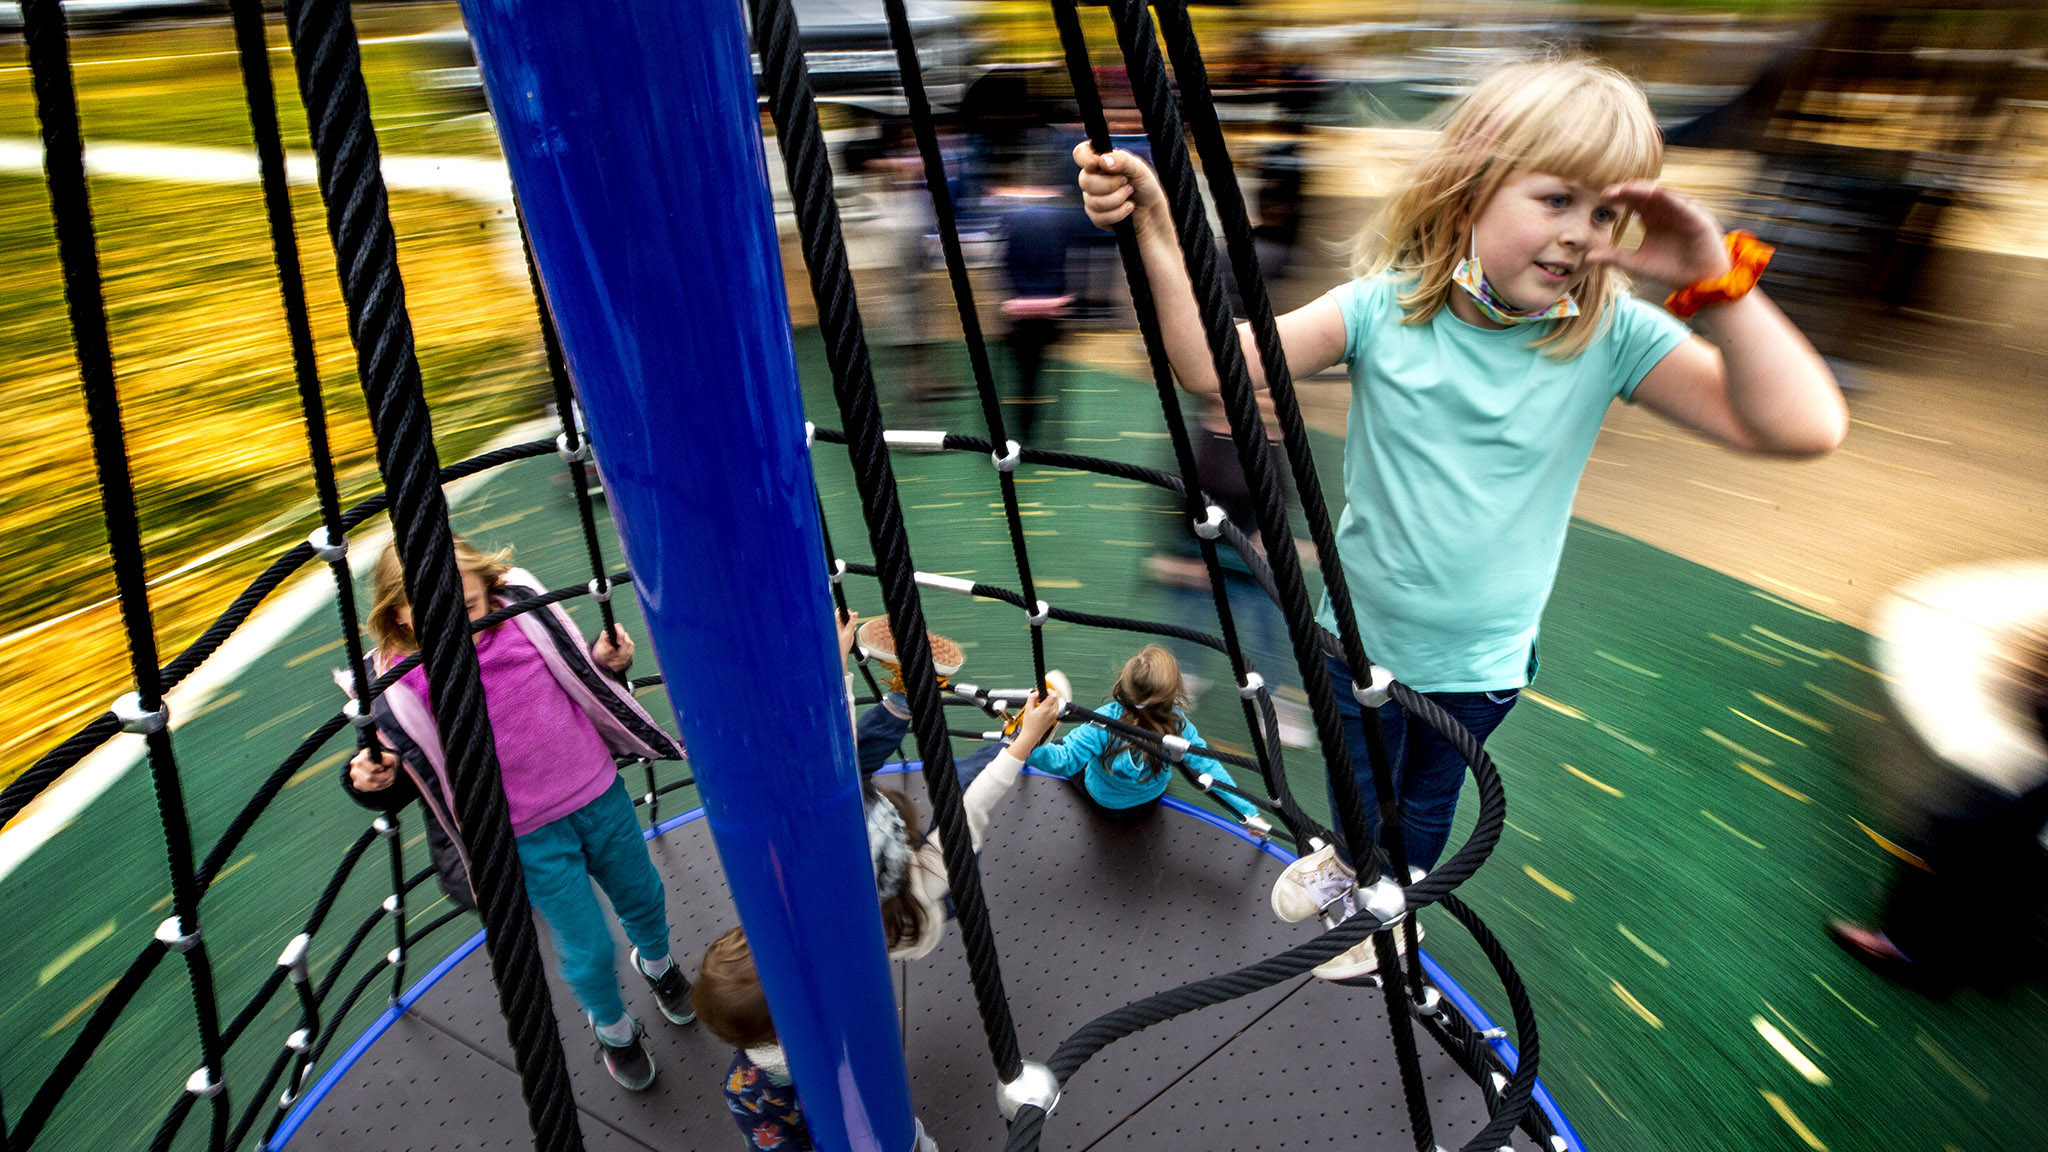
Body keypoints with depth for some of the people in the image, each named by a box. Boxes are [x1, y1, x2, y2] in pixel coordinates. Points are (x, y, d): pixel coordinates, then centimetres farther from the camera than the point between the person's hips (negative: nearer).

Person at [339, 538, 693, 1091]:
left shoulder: (524, 615, -12)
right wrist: (371, 780, -26)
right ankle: (613, 1030, 43)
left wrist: (608, 663, -16)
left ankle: (657, 964, 60)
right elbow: (404, 780, -4)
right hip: (531, 836, -3)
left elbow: (581, 680, 5)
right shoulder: (398, 687, -18)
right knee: (587, 949, 8)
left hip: (598, 792, 3)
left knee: (643, 898, 24)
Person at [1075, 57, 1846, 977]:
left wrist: (1719, 286, -29)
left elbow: (1805, 426, -19)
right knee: (1359, 790, 23)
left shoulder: (1611, 336, -13)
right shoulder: (1384, 309, -16)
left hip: (1483, 659, 2)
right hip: (1361, 632, -1)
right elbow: (1211, 365, -24)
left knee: (1429, 799, 27)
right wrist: (1155, 226, -34)